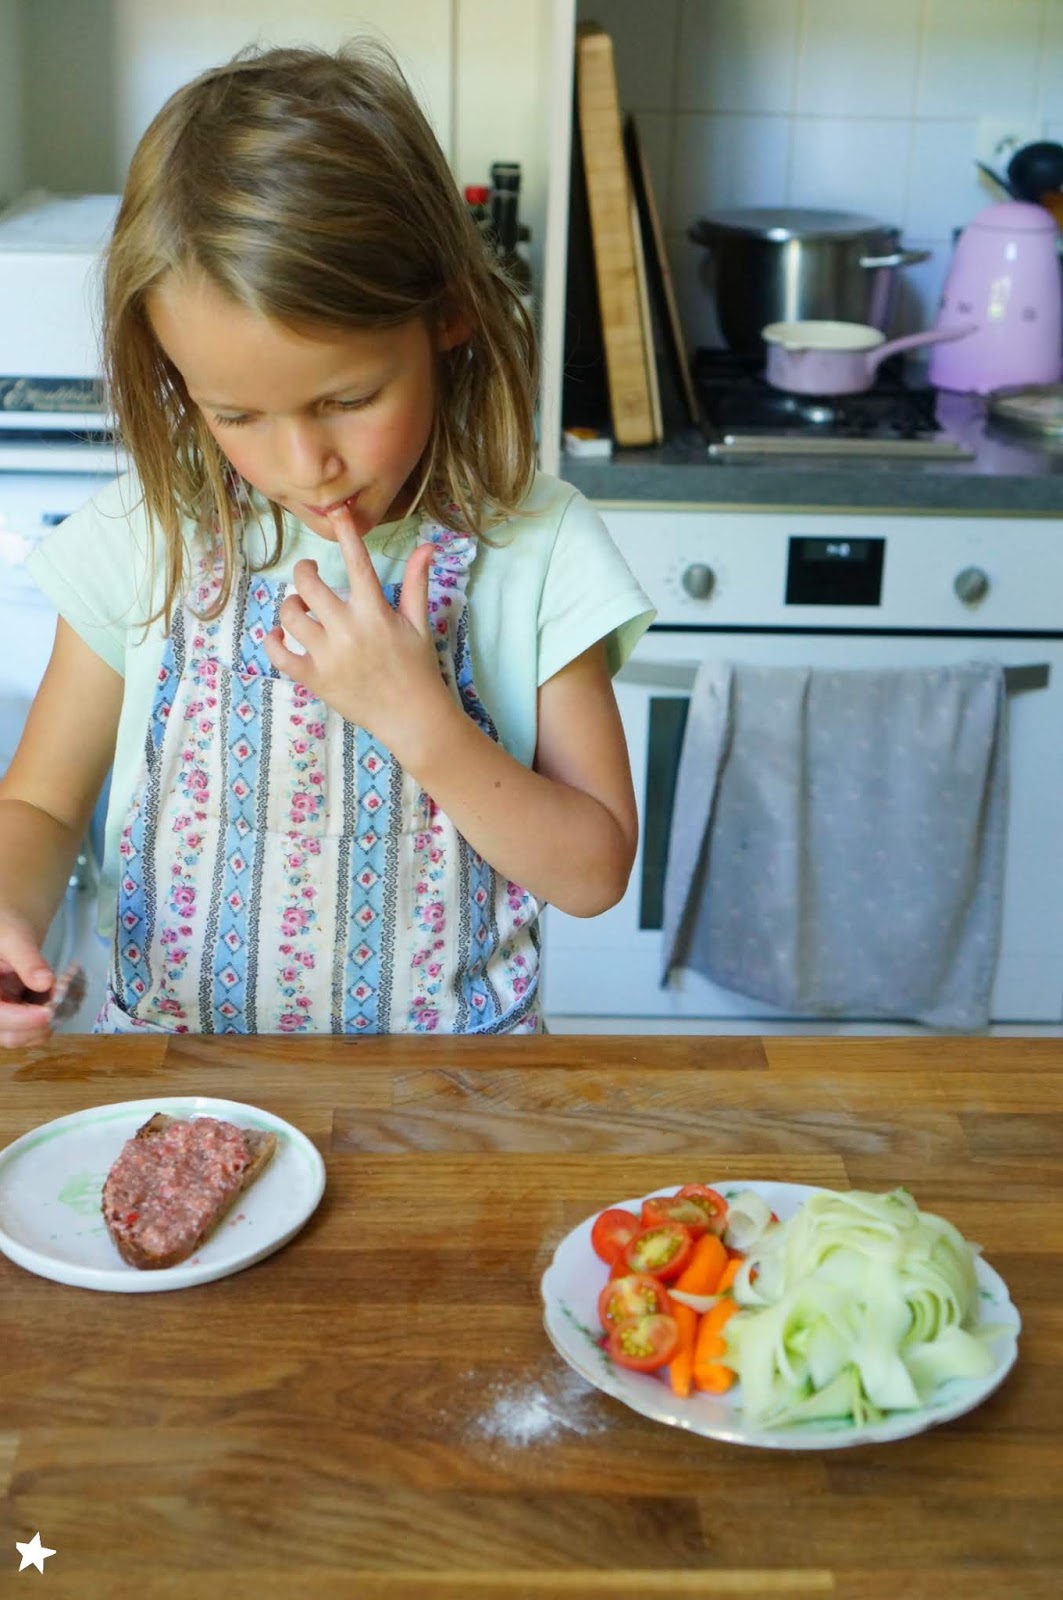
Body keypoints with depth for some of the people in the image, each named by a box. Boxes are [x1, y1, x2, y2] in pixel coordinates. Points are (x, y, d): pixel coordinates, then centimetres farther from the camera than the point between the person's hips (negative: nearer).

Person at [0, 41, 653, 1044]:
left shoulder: (537, 549, -9)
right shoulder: (146, 538, -5)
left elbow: (594, 873, -5)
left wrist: (420, 722, -19)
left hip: (444, 1076, -1)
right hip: (171, 1077, 2)